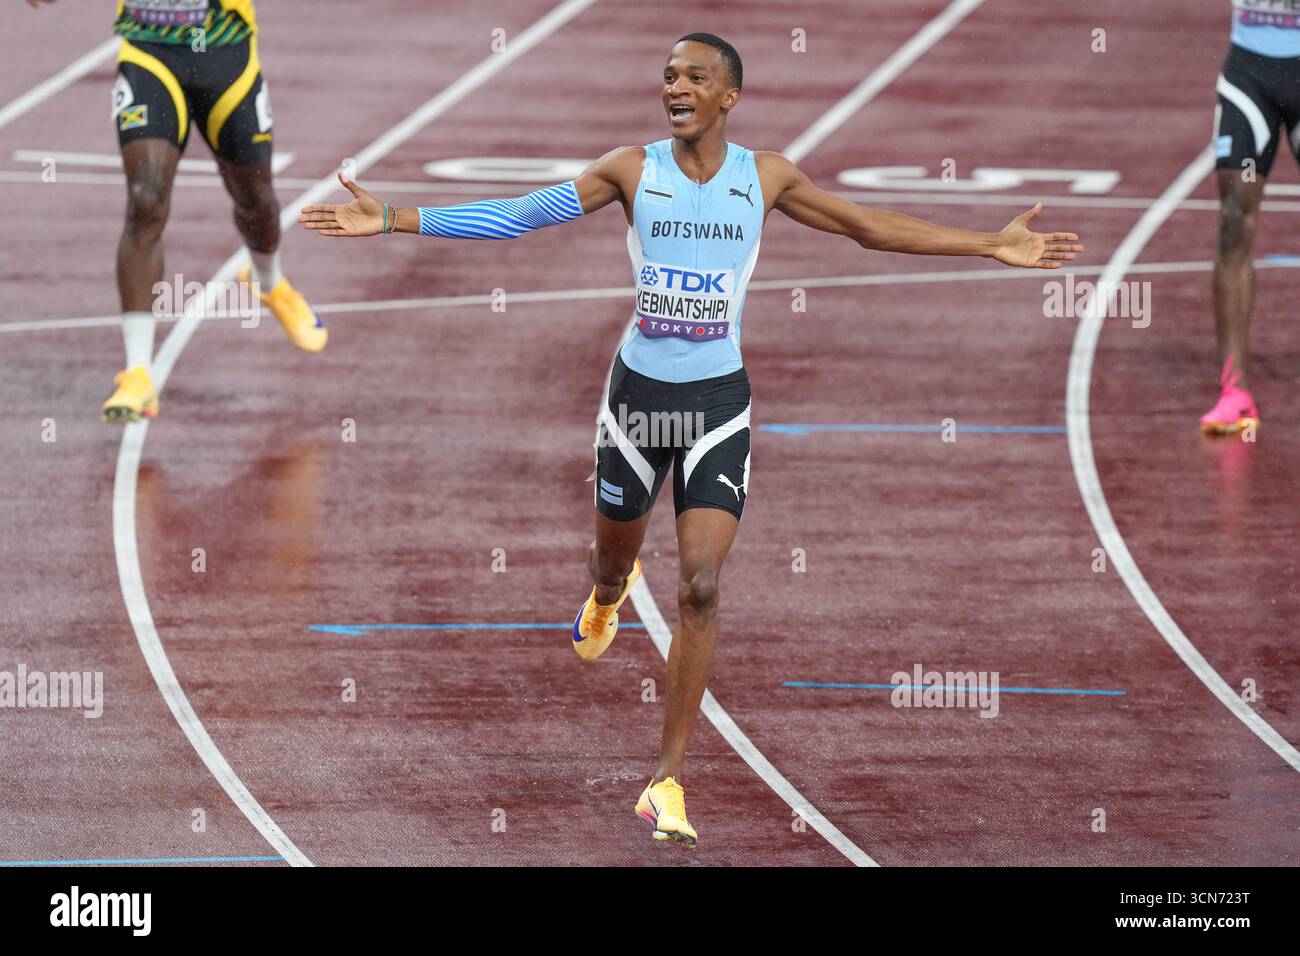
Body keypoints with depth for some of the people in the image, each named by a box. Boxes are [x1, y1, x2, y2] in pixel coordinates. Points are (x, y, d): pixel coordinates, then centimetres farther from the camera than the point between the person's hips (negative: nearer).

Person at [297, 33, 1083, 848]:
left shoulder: (766, 176, -2)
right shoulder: (634, 170, -4)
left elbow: (869, 228, 8)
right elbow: (517, 216, -5)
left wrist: (992, 247, 5)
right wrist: (393, 220, -11)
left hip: (719, 403, -1)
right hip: (639, 390, 1)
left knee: (701, 588, -12)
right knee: (614, 561, 18)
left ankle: (668, 782, -6)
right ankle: (609, 596, 60)